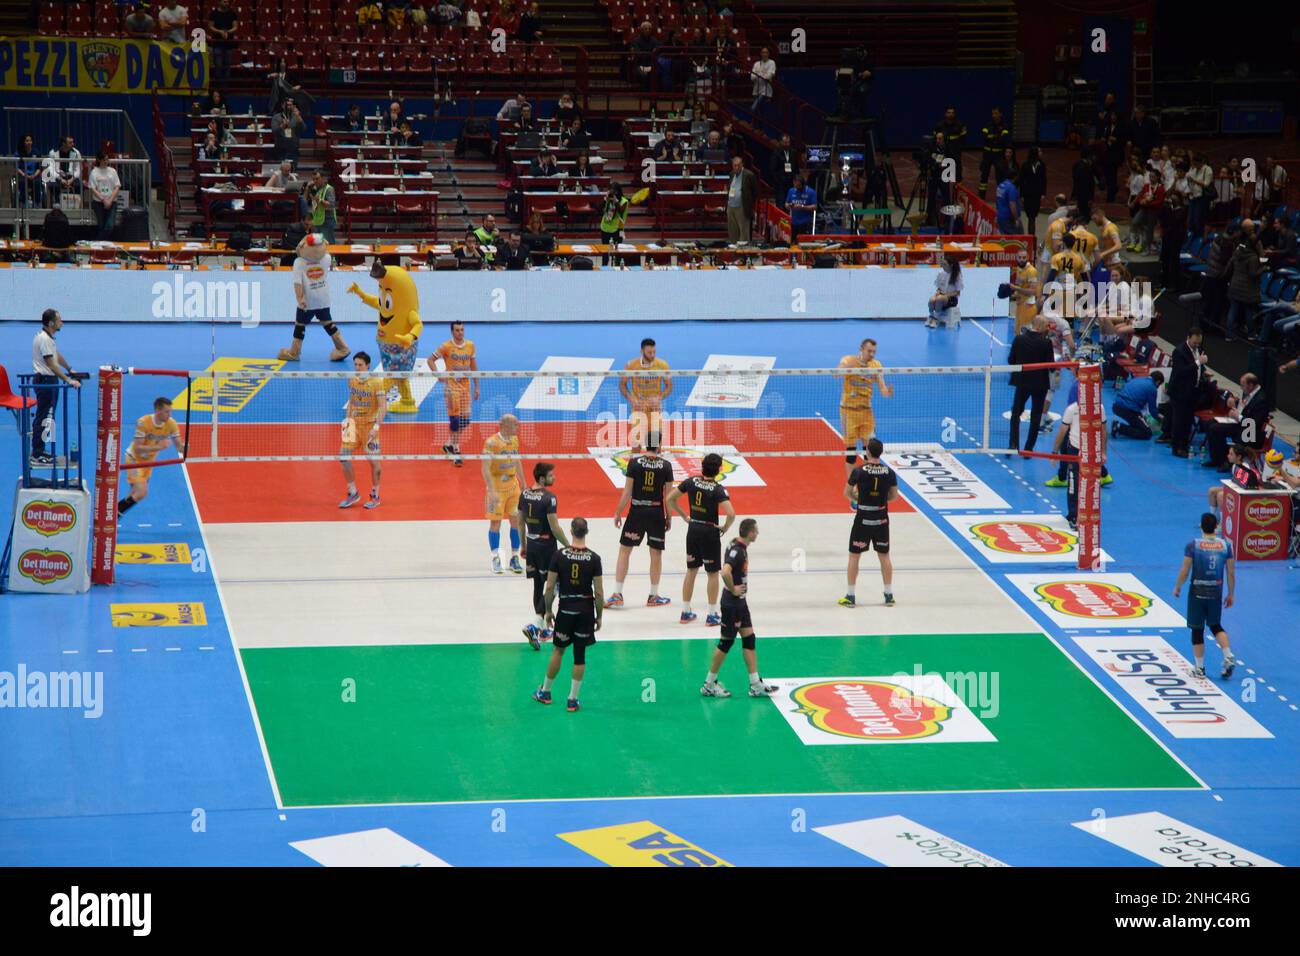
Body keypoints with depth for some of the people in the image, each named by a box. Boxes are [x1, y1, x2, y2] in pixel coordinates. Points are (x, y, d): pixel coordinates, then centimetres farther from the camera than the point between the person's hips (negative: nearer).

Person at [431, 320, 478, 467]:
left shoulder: (470, 346, 6)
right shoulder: (446, 346, -7)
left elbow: (474, 366, 13)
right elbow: (431, 360, -1)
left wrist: (476, 387, 11)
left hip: (466, 386, 5)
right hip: (452, 386, -5)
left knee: (466, 419, 5)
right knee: (455, 419, -7)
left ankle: (449, 445, 25)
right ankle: (455, 451, 0)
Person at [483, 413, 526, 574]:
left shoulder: (514, 440, 6)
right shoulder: (491, 443, -15)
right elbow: (485, 469, -18)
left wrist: (524, 485, 18)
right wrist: (492, 491, -25)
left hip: (513, 487, 6)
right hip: (497, 487, -6)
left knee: (516, 521, 4)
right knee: (495, 523, 1)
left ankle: (514, 559, 12)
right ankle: (496, 560, 9)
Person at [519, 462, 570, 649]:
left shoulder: (524, 494, 4)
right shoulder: (549, 497, -19)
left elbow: (521, 522, 12)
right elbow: (555, 527, -19)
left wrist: (524, 545, 23)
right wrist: (568, 546, -8)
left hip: (531, 544, 7)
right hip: (546, 545, -7)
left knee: (538, 585, 16)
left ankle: (543, 628, 25)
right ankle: (535, 625, -13)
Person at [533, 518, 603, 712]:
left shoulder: (560, 555, -8)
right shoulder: (593, 558, -9)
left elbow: (550, 587, -5)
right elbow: (599, 593, -8)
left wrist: (548, 611, 8)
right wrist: (599, 616, 5)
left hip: (565, 609, 1)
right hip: (586, 610, -1)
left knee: (558, 650, 17)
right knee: (580, 654, 7)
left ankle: (545, 692, 27)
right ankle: (572, 700, 10)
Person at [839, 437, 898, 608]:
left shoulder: (859, 471, -11)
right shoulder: (889, 472, -4)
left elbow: (847, 493, -2)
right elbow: (894, 496, 6)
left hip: (863, 519, -2)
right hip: (882, 519, 2)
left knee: (854, 556, 8)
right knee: (884, 556, 14)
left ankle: (851, 596, 9)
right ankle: (889, 595, 17)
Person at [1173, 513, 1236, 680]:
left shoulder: (1193, 545, -10)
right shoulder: (1225, 544, -2)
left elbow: (1184, 571, -10)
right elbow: (1231, 573, 1)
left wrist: (1177, 587, 7)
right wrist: (1230, 594, 12)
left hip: (1197, 592, -3)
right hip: (1216, 592, 3)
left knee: (1197, 630, 8)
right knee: (1215, 625, 22)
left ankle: (1200, 669, 13)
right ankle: (1228, 657, 3)